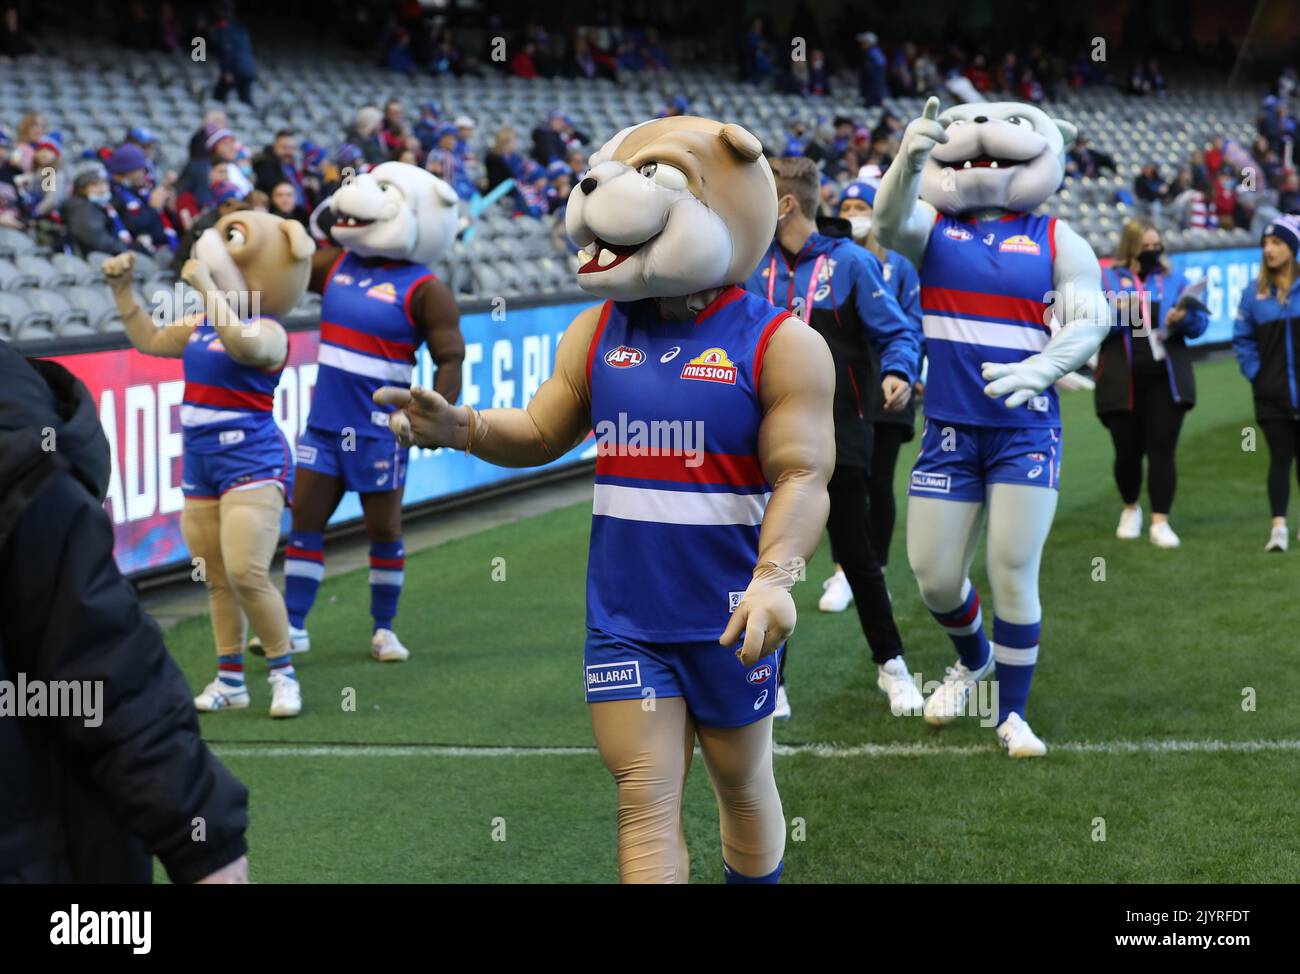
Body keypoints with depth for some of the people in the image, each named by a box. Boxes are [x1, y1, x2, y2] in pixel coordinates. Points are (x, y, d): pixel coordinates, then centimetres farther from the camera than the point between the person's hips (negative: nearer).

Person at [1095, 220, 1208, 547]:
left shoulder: (1173, 280, 12)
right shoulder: (1106, 279, 4)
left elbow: (1201, 322, 7)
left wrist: (1185, 318, -14)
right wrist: (1115, 311, -22)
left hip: (1165, 381, 1)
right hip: (1123, 382, -1)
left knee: (1162, 450, -6)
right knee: (1128, 450, 6)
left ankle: (1160, 522, -4)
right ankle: (1130, 508, 31)